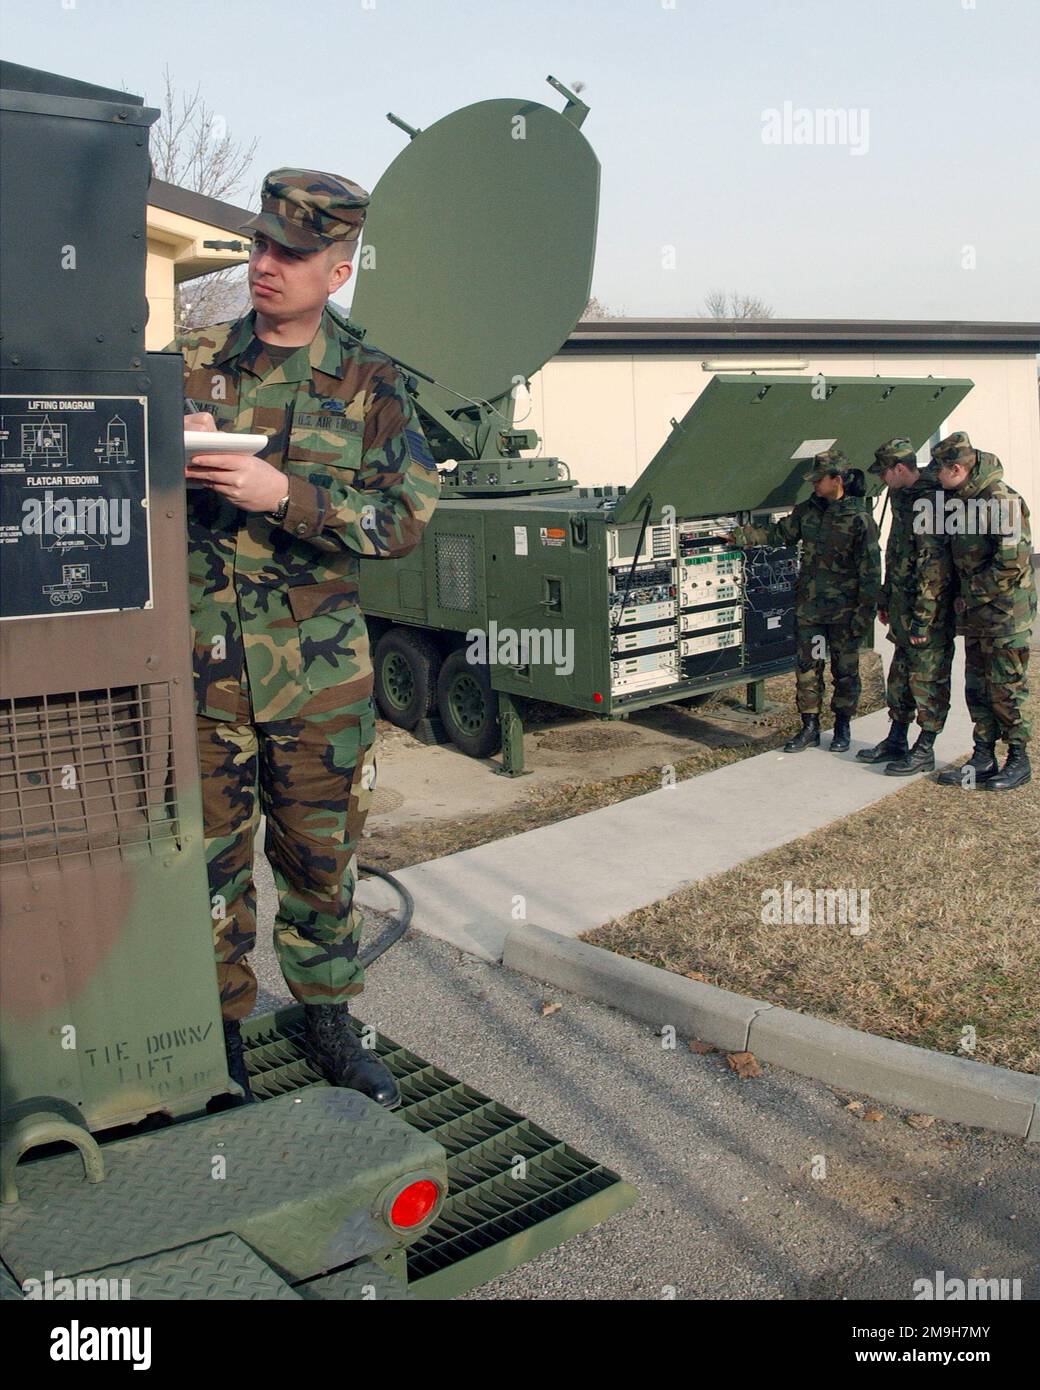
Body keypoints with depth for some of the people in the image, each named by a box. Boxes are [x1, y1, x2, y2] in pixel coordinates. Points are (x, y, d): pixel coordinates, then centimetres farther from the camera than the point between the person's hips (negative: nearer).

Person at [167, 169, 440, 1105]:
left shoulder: (370, 384, 3)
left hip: (318, 668, 0)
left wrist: (283, 494, -20)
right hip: (200, 662, 1)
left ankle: (327, 1019, 29)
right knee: (209, 853, 8)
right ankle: (220, 1032, 25)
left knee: (321, 853, 11)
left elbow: (407, 516, -8)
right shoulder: (192, 363, 8)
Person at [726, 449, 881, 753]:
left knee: (845, 670, 8)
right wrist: (738, 536, 9)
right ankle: (810, 728, 17)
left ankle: (842, 727, 23)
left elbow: (871, 571, -12)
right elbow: (778, 533, 18)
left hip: (844, 611, -5)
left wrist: (865, 613, -13)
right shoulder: (808, 510, 4)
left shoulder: (859, 519, -12)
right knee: (807, 668, 7)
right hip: (808, 607, 5)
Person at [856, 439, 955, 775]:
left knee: (927, 679, 0)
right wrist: (885, 600, 24)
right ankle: (896, 742, 27)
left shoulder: (928, 502, -19)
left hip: (929, 612, -10)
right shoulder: (904, 499, 13)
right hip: (904, 608, 10)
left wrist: (923, 619, -22)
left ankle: (924, 751, 9)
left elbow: (934, 565, -22)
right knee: (901, 675, 16)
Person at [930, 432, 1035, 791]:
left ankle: (1018, 759, 10)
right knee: (977, 687, 10)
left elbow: (1012, 562, -21)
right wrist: (962, 596, 7)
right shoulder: (959, 501, 10)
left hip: (1005, 612, -8)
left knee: (1005, 687, -2)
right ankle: (984, 758, 18)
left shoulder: (1002, 501, -16)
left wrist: (972, 596, -14)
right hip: (974, 613, 8)